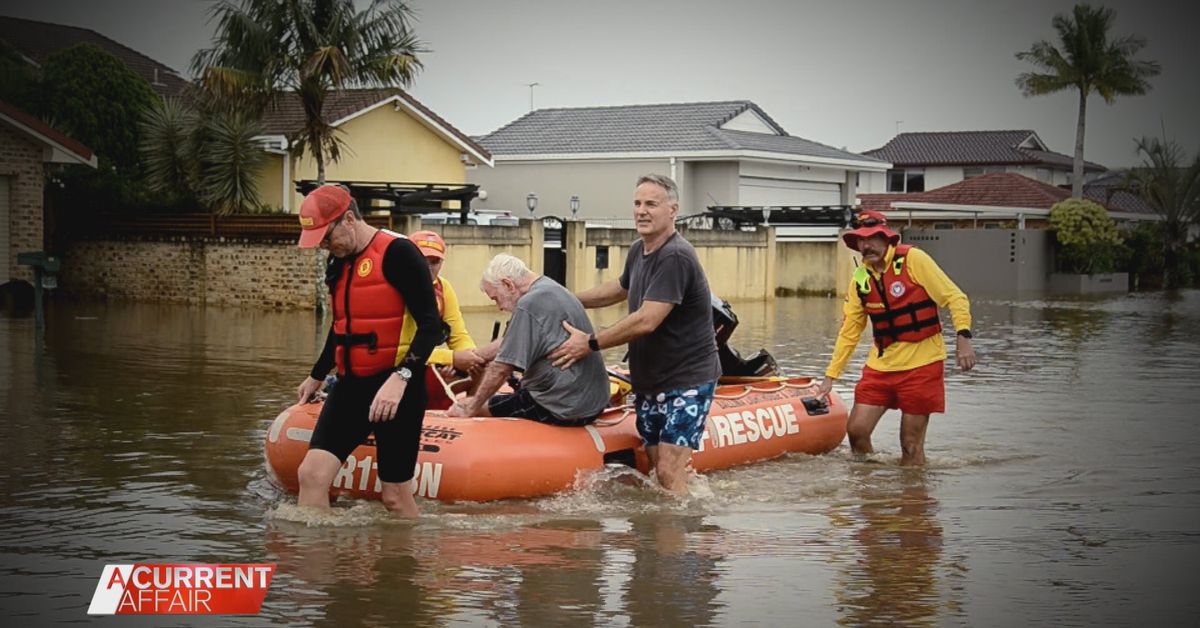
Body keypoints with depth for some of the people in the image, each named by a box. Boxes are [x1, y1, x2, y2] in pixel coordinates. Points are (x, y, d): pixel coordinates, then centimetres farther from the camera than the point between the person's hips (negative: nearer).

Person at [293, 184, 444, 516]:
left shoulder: (397, 253, -12)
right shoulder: (340, 261, 14)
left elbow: (430, 325, -18)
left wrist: (400, 378, -28)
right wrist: (316, 376, 39)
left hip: (395, 388, -7)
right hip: (352, 385, 8)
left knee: (395, 495, -2)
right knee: (312, 475, -6)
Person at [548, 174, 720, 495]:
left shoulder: (675, 257, -22)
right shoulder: (639, 251, 8)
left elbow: (646, 321, -27)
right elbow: (621, 289, 30)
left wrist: (591, 343, -20)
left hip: (687, 381, -9)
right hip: (650, 381, 9)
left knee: (669, 472, -14)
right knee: (655, 464, 10)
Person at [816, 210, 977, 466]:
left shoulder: (913, 259, -10)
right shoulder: (860, 279, 6)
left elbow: (955, 297, -11)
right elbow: (849, 332, 12)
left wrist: (963, 337, -24)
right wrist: (830, 376, 10)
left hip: (921, 364, -5)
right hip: (881, 365, 5)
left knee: (911, 444, -3)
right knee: (856, 430, 1)